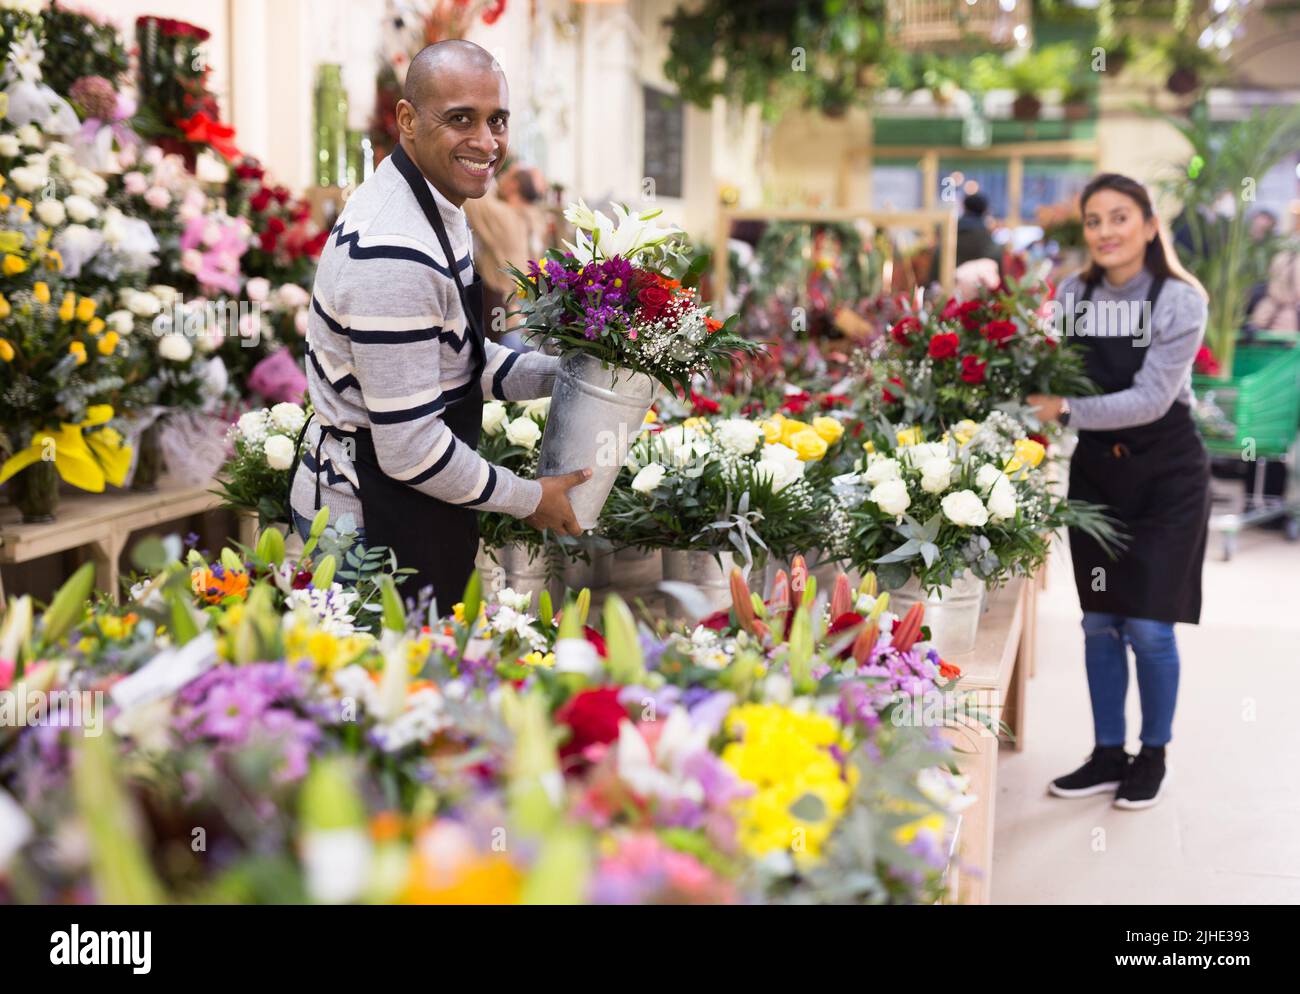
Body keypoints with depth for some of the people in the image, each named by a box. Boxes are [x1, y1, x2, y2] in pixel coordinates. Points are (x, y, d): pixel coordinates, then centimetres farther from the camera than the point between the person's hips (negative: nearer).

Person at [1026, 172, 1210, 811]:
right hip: (1096, 472, 4)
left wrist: (1065, 411, -30)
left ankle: (1153, 755, 19)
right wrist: (1033, 404, -17)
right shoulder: (1072, 295, -2)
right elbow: (1050, 381, 3)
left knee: (1148, 626, -2)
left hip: (1165, 476, -4)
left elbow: (1151, 400, -22)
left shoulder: (1177, 301, -15)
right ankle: (1108, 755, 23)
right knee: (1099, 621, 9)